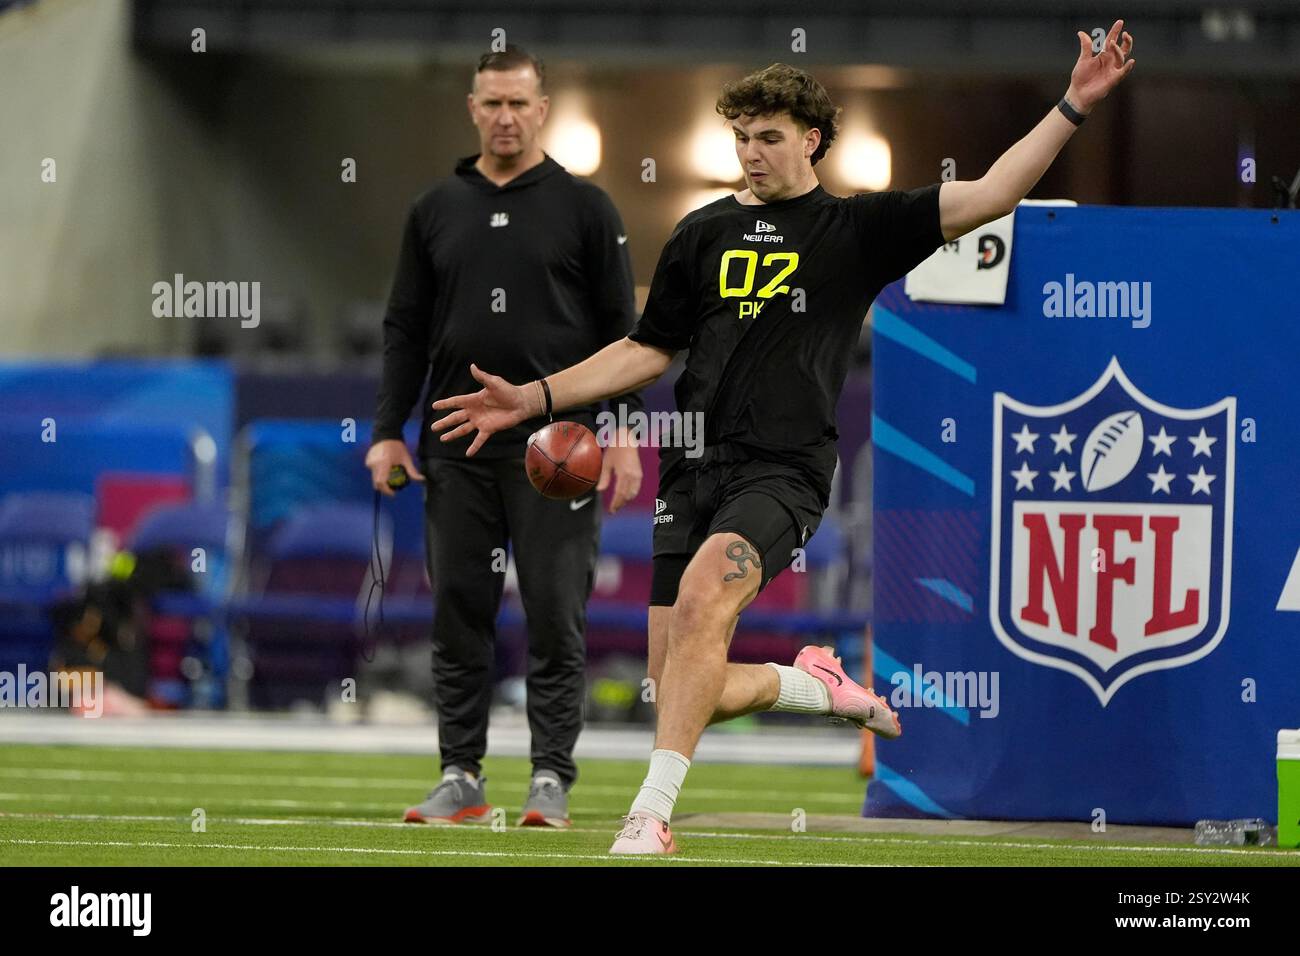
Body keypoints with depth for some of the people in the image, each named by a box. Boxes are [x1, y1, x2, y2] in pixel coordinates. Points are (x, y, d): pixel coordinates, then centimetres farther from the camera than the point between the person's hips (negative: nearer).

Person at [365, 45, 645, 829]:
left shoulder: (584, 208, 2)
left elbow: (620, 327, 0)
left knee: (556, 616, -5)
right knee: (459, 615, 4)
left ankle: (552, 781, 0)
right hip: (457, 445, 3)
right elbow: (406, 328, 13)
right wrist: (389, 430, 4)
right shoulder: (437, 211, 11)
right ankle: (462, 779, 10)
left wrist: (625, 435, -9)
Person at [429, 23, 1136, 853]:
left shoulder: (857, 228, 6)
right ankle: (819, 686, 27)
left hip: (783, 469, -5)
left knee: (705, 590, -33)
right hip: (696, 467, 5)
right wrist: (534, 398, 14)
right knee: (682, 691, -2)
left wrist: (1074, 108, -11)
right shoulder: (704, 234, 16)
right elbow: (648, 350, 22)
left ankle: (652, 816, -34)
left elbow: (989, 196, -2)